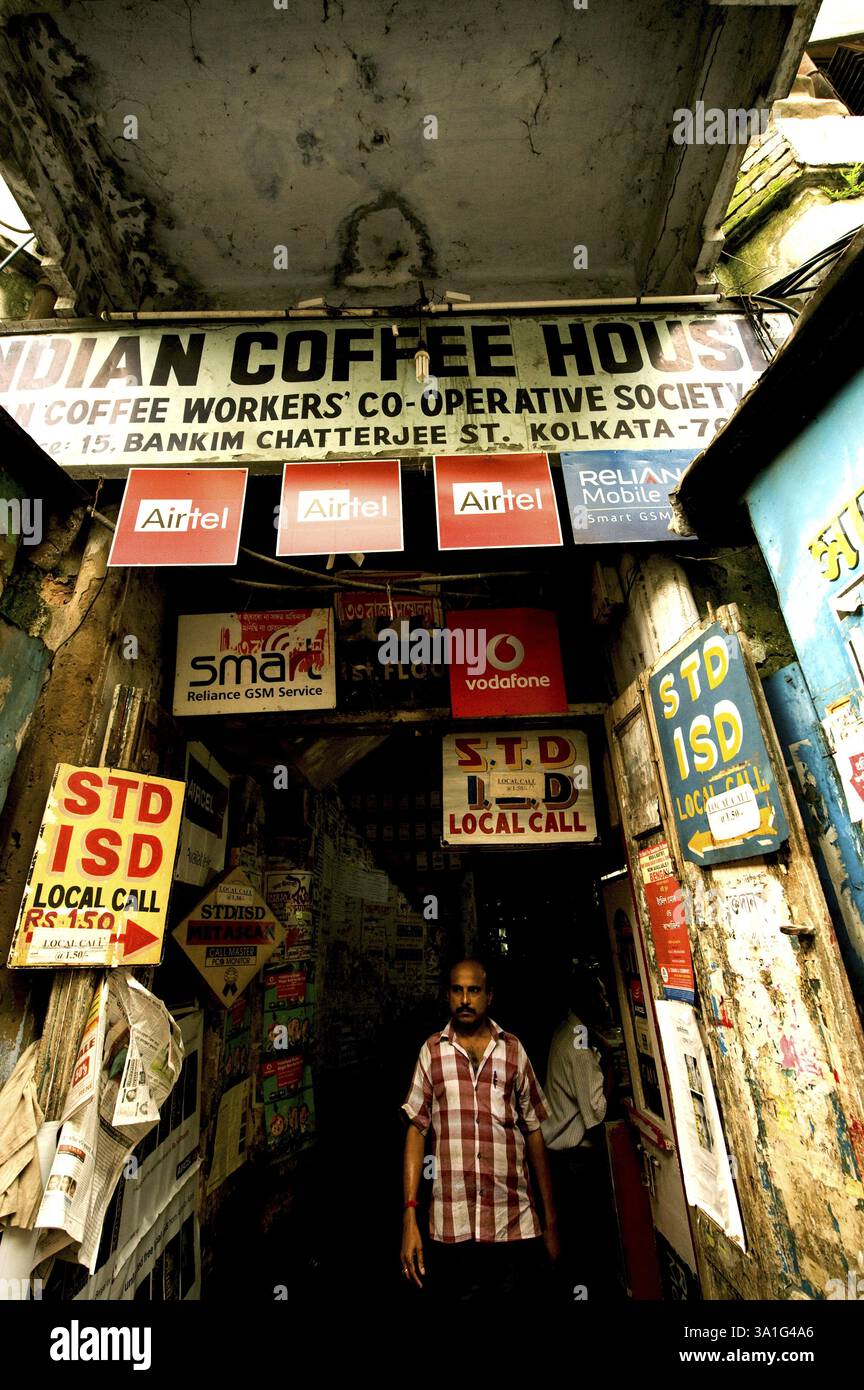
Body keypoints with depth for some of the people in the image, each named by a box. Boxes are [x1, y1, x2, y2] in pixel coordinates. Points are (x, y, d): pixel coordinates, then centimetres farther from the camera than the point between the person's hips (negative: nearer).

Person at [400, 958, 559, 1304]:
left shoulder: (513, 1050, 2)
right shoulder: (432, 1051, 1)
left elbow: (534, 1133, 7)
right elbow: (416, 1130, 2)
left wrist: (551, 1222, 7)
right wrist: (409, 1217, -4)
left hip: (517, 1225, 1)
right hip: (450, 1228, 0)